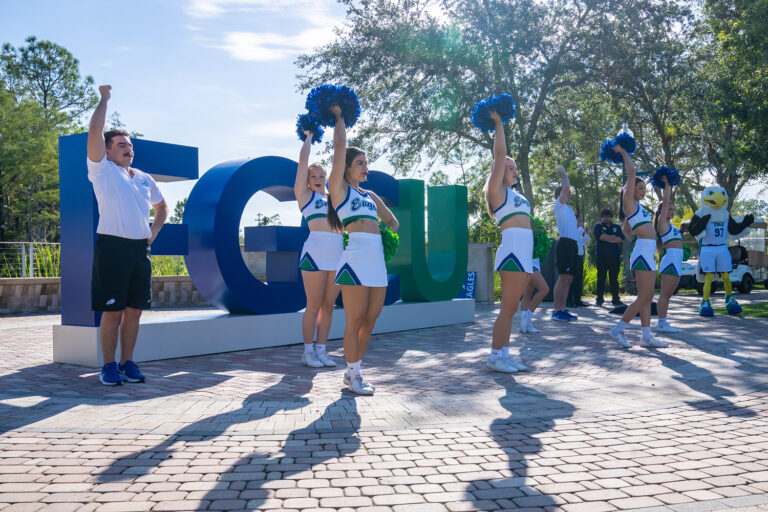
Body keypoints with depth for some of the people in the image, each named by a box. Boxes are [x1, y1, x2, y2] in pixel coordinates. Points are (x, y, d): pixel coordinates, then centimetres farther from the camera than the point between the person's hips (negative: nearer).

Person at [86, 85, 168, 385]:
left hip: (140, 249, 5)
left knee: (134, 311, 6)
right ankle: (109, 366, 6)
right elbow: (95, 130, -8)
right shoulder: (103, 170, 3)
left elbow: (162, 206, 31)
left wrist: (155, 230, 15)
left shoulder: (145, 179, 17)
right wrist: (104, 98, 2)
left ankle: (127, 363, 15)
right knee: (112, 312, -4)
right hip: (112, 247, -5)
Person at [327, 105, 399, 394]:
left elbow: (392, 221, 31)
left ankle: (353, 371, 21)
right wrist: (338, 117, 10)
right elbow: (340, 147, -1)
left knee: (370, 320, 8)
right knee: (356, 321, -4)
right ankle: (353, 376, 8)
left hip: (378, 261, 7)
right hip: (355, 258, -7)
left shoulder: (370, 196, 23)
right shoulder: (339, 188, 5)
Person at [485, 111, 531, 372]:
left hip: (524, 252, 9)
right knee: (508, 307, -8)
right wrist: (498, 125, 4)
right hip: (512, 249, -9)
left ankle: (504, 354, 13)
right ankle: (495, 356, -2)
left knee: (510, 308, 9)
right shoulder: (497, 190, -1)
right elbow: (500, 155, -2)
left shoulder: (513, 193, 21)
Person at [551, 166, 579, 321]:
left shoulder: (568, 208, 23)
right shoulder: (559, 205, -3)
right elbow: (565, 188, -10)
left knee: (568, 279, 8)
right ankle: (556, 311, -12)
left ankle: (562, 309, 11)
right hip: (565, 243, -9)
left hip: (573, 244, 9)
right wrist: (562, 173, -2)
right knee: (563, 277, -12)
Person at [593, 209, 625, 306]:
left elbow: (621, 239, 1)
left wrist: (607, 237, -4)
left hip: (615, 257, 2)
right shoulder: (598, 226, 10)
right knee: (601, 278, -2)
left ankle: (615, 298, 7)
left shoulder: (617, 227, 17)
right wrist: (614, 238, -2)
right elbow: (600, 236, -10)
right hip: (601, 257, -2)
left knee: (614, 278, 3)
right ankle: (599, 299, 3)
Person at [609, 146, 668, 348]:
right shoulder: (629, 202, -4)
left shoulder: (637, 205, 19)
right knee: (644, 298, -9)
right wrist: (623, 153, 1)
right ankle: (618, 329, -3)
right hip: (643, 252, -9)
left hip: (648, 253, 9)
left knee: (647, 298, 7)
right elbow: (631, 173, -8)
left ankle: (646, 336, 10)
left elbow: (632, 176, 34)